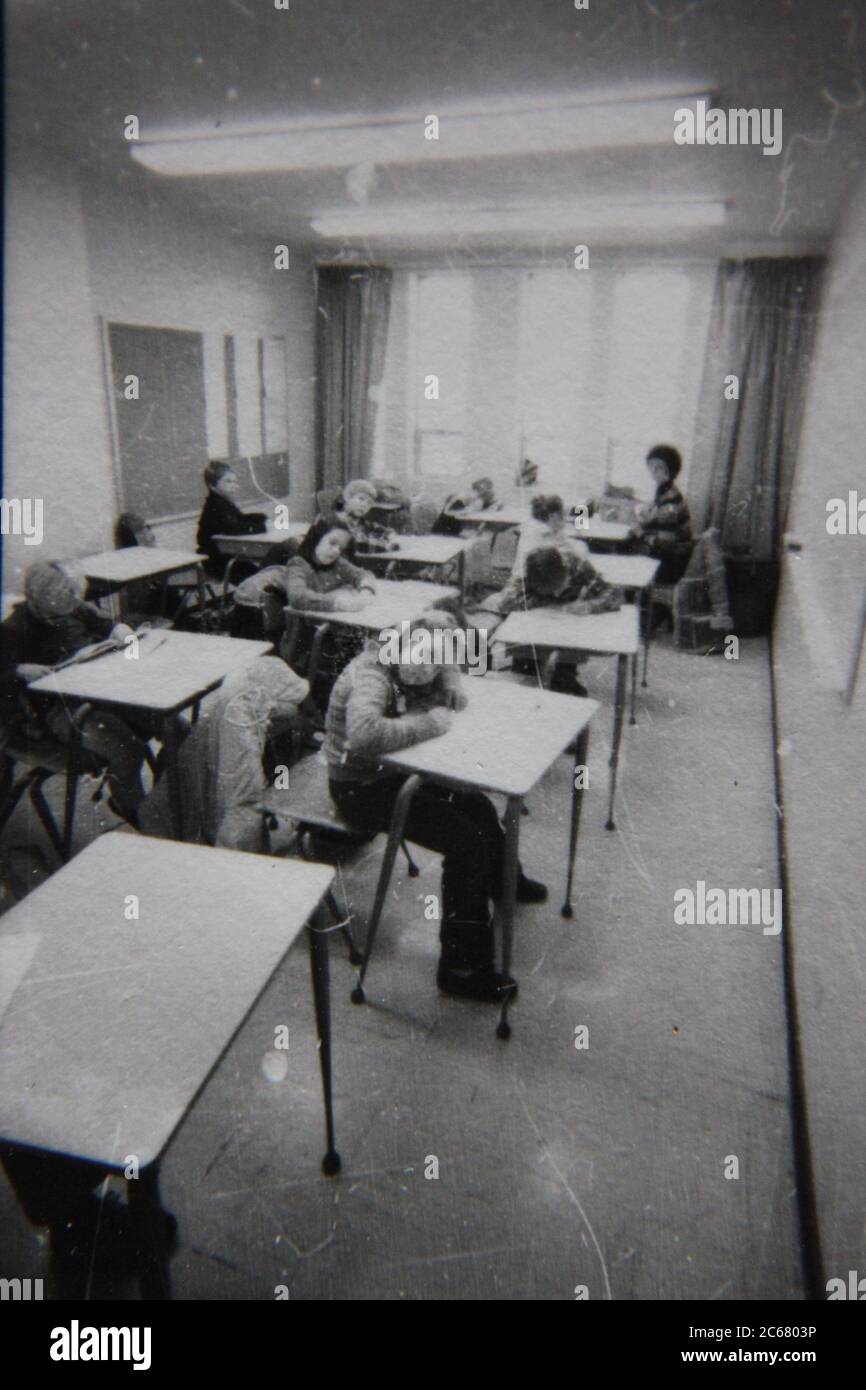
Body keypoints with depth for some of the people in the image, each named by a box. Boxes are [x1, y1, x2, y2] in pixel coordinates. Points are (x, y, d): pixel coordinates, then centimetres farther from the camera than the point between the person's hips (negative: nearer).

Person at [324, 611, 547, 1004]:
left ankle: (503, 883, 52)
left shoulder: (408, 664, -4)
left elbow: (446, 669, 16)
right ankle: (462, 969, -5)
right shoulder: (370, 678, -31)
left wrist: (451, 686, -9)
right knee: (465, 842, -17)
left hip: (392, 770, 10)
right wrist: (429, 724, -36)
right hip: (361, 789, -10)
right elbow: (364, 735, -50)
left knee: (477, 807, 20)